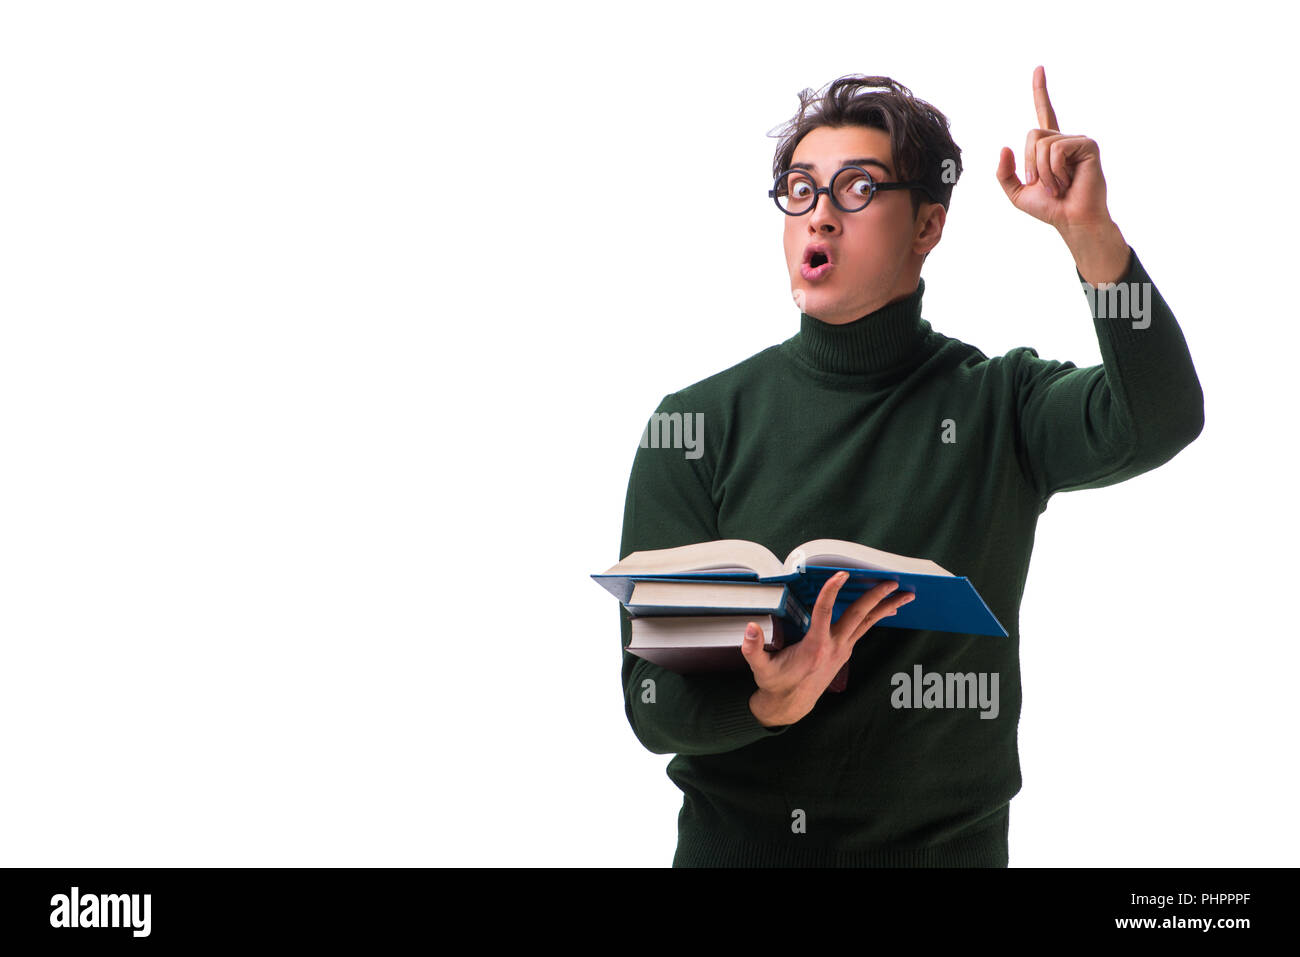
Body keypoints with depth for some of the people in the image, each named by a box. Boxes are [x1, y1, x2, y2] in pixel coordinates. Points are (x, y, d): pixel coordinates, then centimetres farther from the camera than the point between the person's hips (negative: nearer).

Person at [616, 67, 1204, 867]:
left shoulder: (998, 404, -4)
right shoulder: (700, 422, -5)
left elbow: (1160, 419, -24)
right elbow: (651, 702, -9)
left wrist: (1091, 233, -33)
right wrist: (769, 703, -29)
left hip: (946, 841, 1)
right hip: (740, 841, 0)